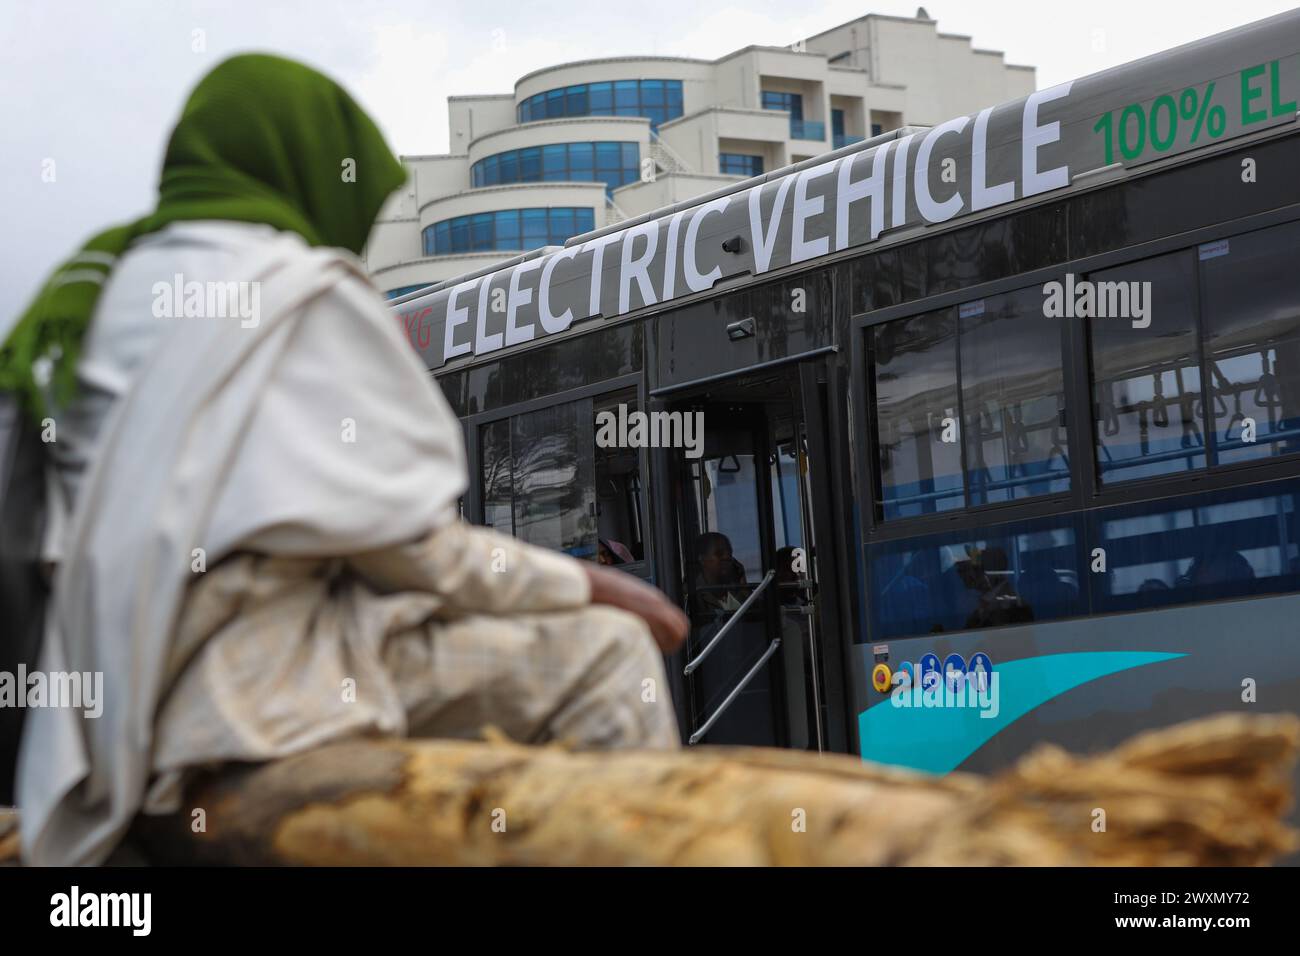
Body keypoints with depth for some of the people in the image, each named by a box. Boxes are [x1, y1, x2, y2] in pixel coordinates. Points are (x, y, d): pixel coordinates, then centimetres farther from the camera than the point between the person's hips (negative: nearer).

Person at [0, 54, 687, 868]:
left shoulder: (102, 289, 17)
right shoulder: (302, 290, -7)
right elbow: (407, 540, -9)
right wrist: (588, 585, 4)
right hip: (244, 690, -9)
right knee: (601, 652, -3)